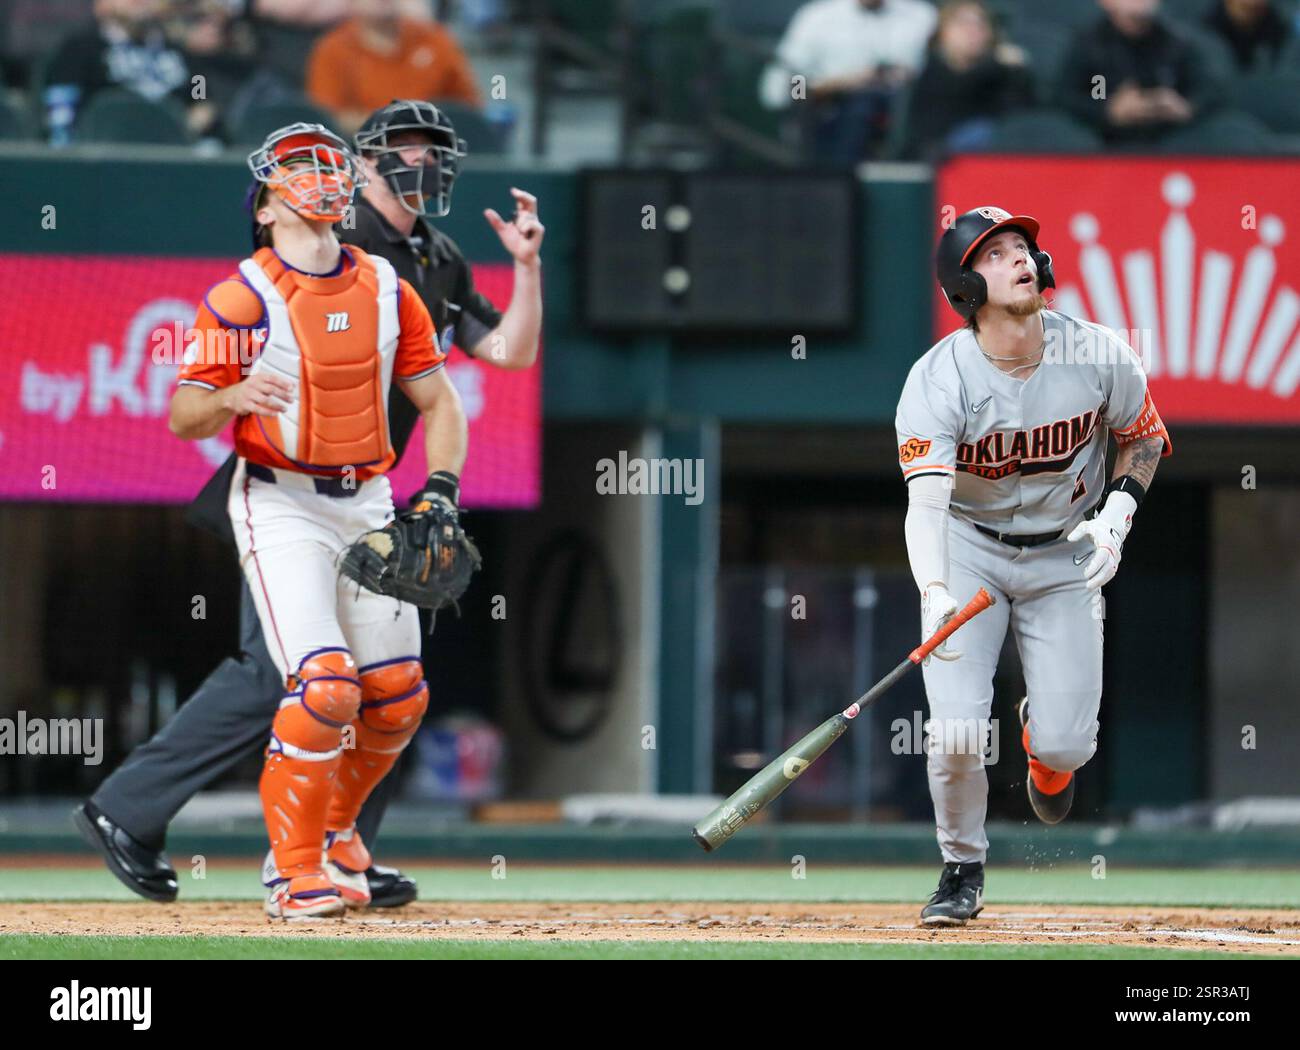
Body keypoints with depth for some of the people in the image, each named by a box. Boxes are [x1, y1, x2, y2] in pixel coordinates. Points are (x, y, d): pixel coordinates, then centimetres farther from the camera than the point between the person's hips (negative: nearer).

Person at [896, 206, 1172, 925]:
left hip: (1066, 558, 2)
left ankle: (1042, 741, 34)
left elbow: (1145, 436, 6)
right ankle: (963, 870, 12)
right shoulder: (938, 380, -23)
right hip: (970, 552, -2)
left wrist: (1118, 511, -12)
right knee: (956, 734, -17)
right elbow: (925, 501, -35)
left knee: (1064, 746, -7)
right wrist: (936, 596, -52)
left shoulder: (1099, 356, -14)